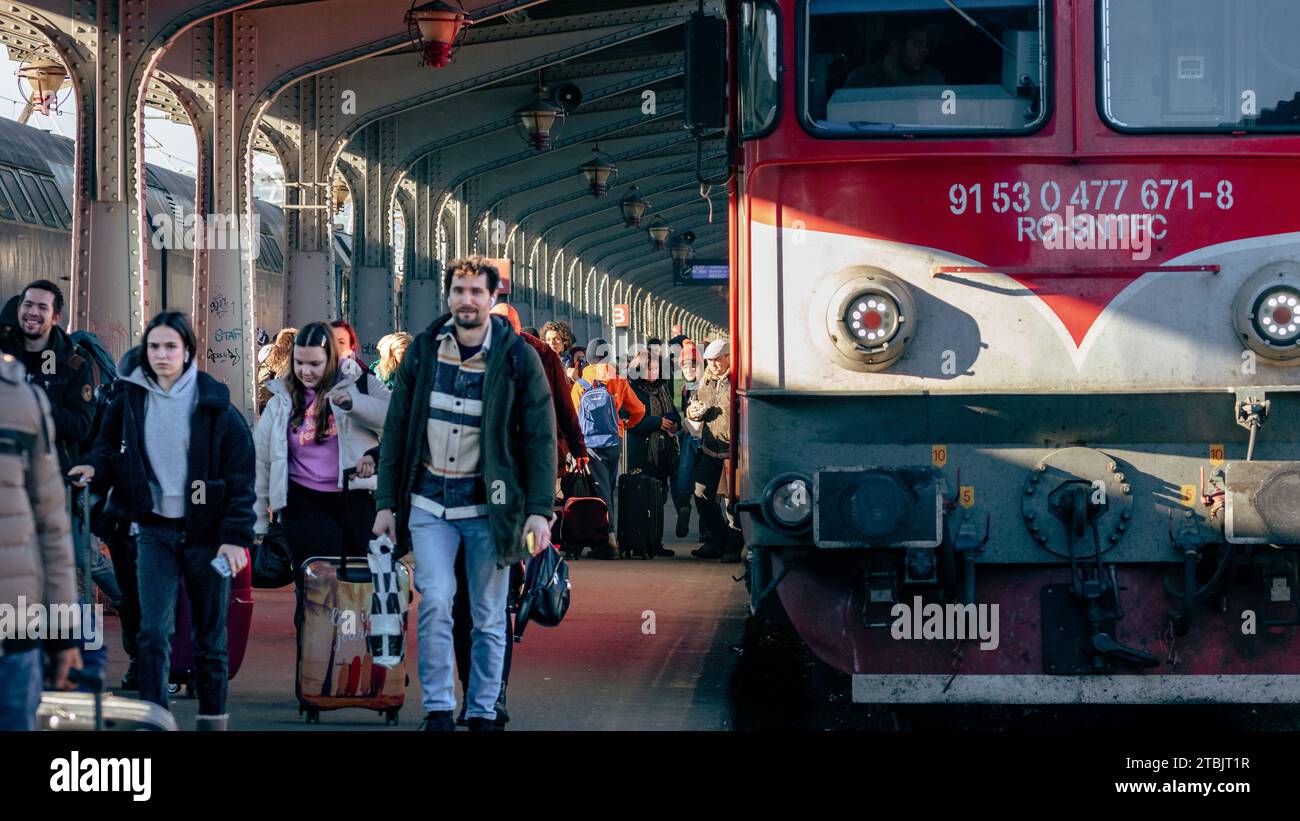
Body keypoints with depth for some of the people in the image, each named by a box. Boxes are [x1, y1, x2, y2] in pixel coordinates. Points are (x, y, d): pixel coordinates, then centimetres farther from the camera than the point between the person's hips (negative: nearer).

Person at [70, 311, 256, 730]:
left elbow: (241, 476, -6)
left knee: (210, 634, 7)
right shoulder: (129, 401, 2)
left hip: (206, 533, -2)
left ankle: (213, 718, 18)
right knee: (154, 632, -9)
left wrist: (236, 536, -12)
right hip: (155, 530, 2)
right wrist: (94, 469, -15)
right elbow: (109, 450, 9)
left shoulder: (214, 405, -6)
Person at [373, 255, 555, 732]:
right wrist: (387, 502, 3)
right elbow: (396, 430, 6)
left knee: (489, 618, 4)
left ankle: (482, 714, 15)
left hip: (489, 505, -1)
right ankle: (438, 708, -4)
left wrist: (540, 510, -12)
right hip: (429, 501, 1)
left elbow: (539, 438, -4)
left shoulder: (517, 358, -5)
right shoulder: (422, 352, 2)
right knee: (435, 602, -14)